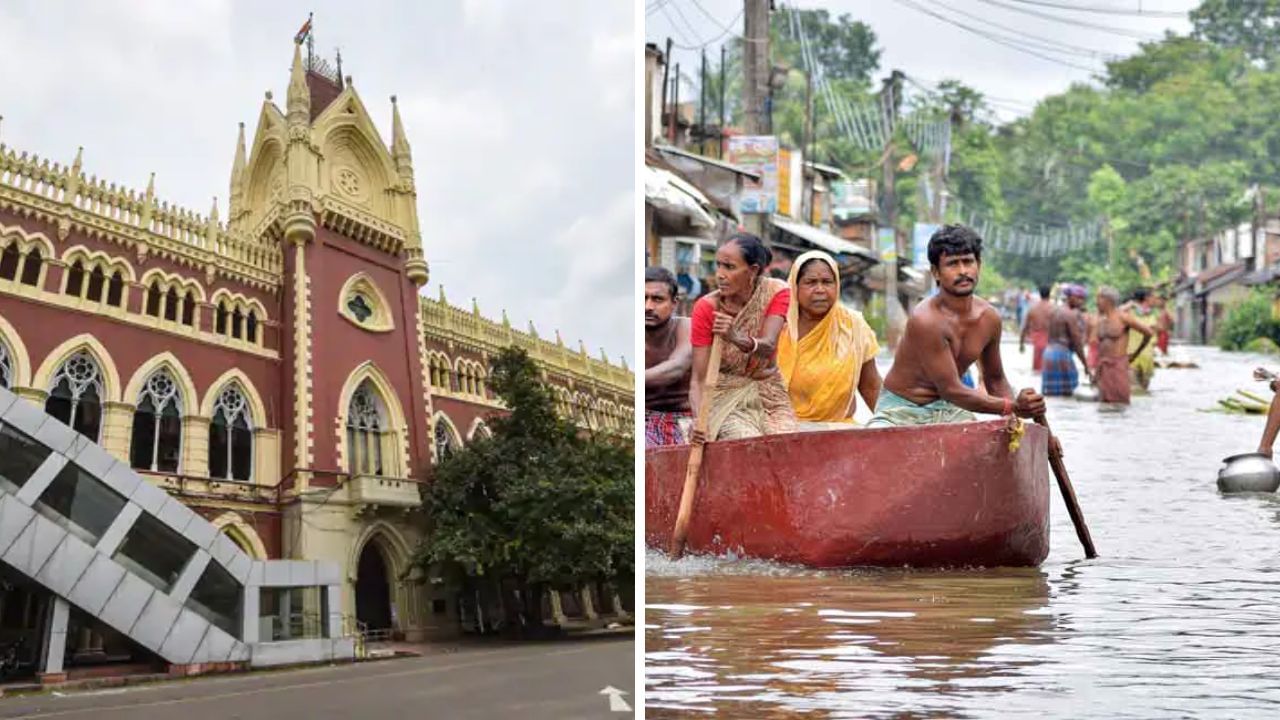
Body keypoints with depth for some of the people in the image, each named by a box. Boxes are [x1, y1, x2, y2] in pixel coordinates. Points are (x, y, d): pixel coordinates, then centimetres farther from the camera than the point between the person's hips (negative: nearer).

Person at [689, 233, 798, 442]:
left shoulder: (776, 293, -8)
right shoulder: (706, 307, -13)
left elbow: (768, 347, -25)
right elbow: (698, 378, -16)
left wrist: (736, 338, -48)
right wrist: (699, 420, -36)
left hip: (769, 392, 2)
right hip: (727, 395, -2)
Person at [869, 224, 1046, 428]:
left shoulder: (989, 318, -1)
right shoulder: (926, 319, -23)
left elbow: (995, 379, 15)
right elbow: (952, 390, -21)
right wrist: (1014, 407, -24)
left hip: (947, 410, 6)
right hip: (901, 411, -6)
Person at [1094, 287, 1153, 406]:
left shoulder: (1122, 317, -6)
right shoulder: (1101, 320, 14)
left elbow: (1148, 333, -4)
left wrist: (1135, 354, 5)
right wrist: (1096, 371, 15)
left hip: (1118, 365, -6)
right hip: (1103, 367, 6)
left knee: (1119, 404, -8)